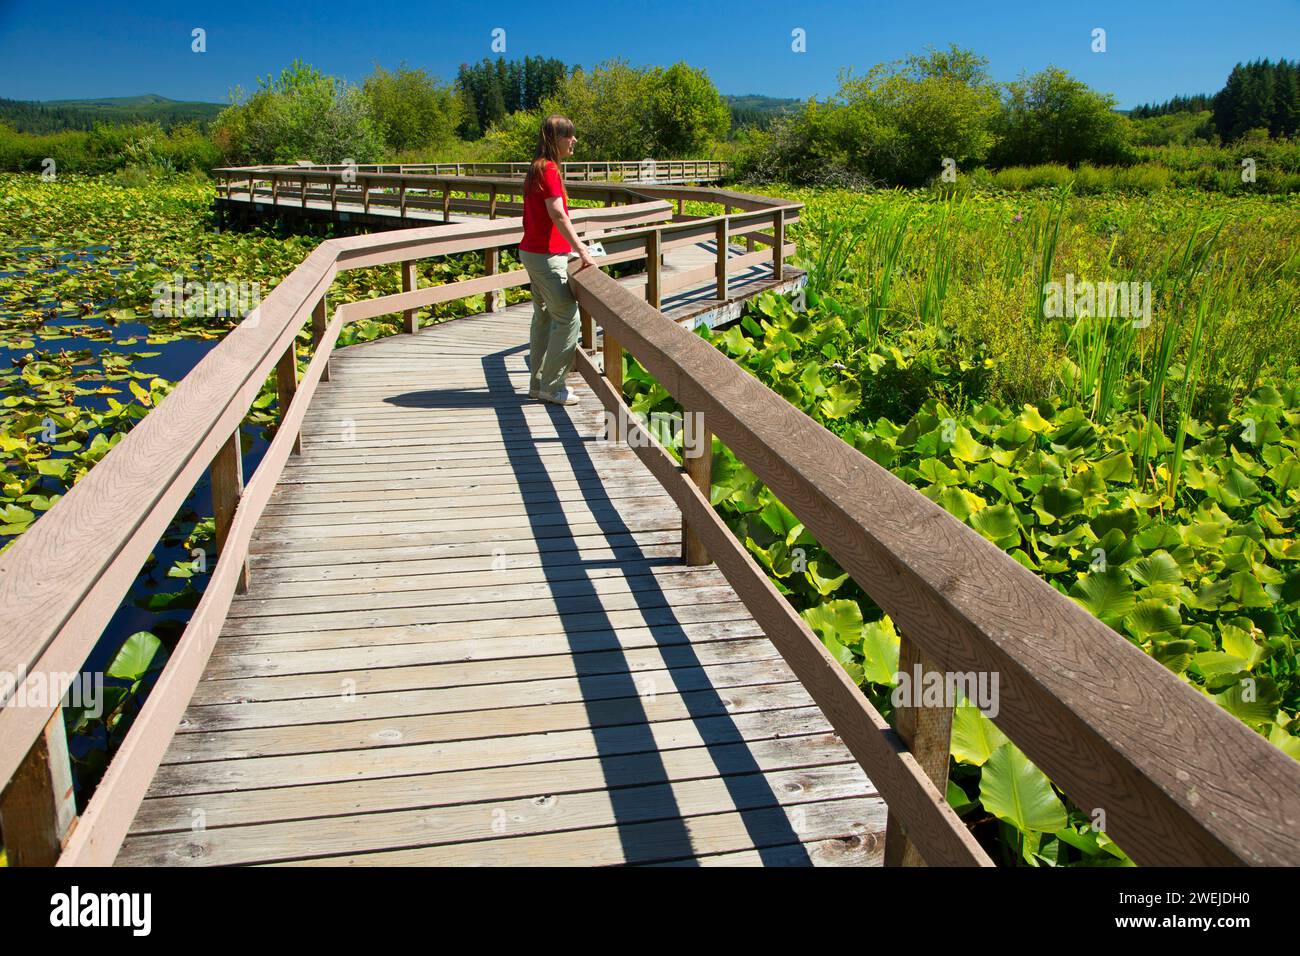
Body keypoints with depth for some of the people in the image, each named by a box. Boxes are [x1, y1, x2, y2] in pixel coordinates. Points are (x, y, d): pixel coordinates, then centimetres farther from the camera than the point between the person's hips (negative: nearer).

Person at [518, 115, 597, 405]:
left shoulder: (537, 168, 15)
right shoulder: (548, 168, -15)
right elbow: (557, 213, -24)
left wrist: (573, 244, 22)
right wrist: (580, 249, -25)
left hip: (533, 252, 10)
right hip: (547, 256, -10)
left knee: (544, 316, 15)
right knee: (567, 318, -6)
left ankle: (539, 383, 21)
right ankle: (551, 387, 0)